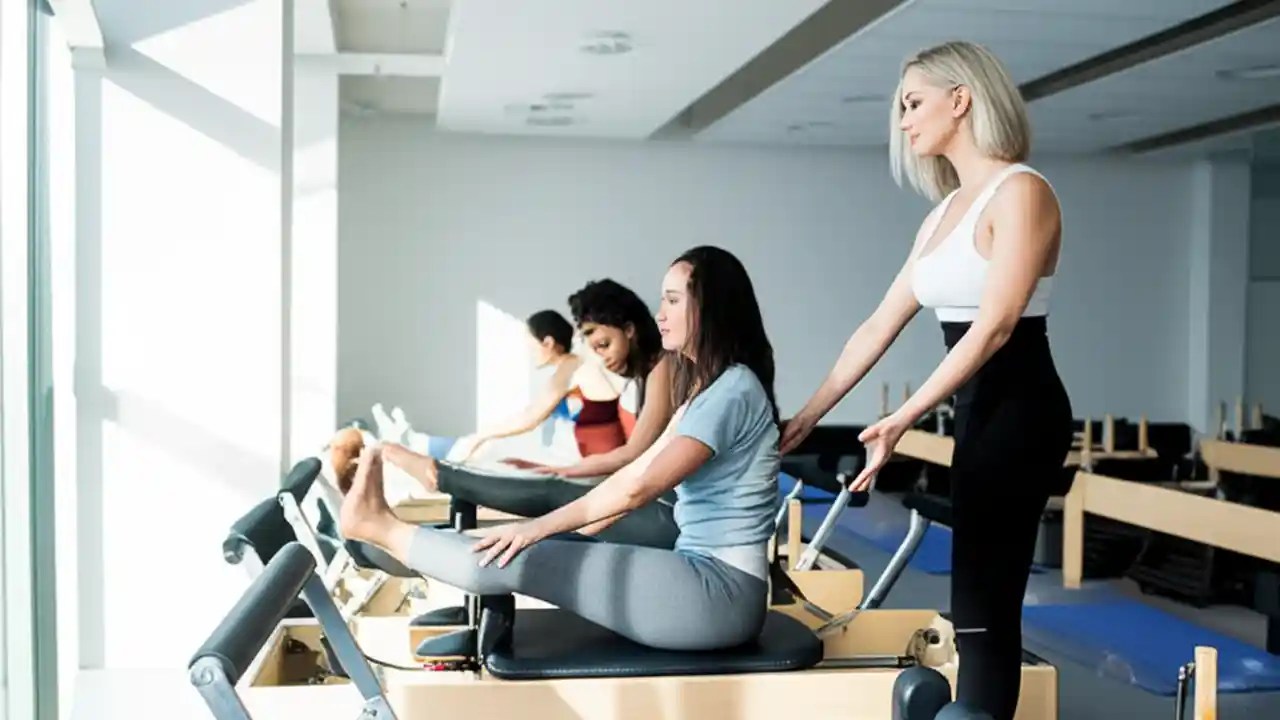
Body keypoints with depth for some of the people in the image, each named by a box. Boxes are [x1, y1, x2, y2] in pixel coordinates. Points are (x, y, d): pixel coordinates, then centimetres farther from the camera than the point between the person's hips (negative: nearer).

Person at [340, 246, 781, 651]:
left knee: (523, 560, -13)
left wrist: (538, 528, -12)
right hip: (703, 578, 9)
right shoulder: (707, 389, 18)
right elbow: (636, 474, 17)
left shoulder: (733, 390, -15)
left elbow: (636, 488, -18)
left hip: (722, 592, -9)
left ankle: (383, 530, 1)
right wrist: (549, 531, 13)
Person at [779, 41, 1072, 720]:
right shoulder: (943, 214, 16)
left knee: (981, 609, -6)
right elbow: (879, 326, 15)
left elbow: (995, 325, -19)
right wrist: (806, 417, 12)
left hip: (1018, 409, -9)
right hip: (977, 411, 9)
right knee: (983, 605, 11)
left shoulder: (1019, 192, -10)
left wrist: (904, 418, -25)